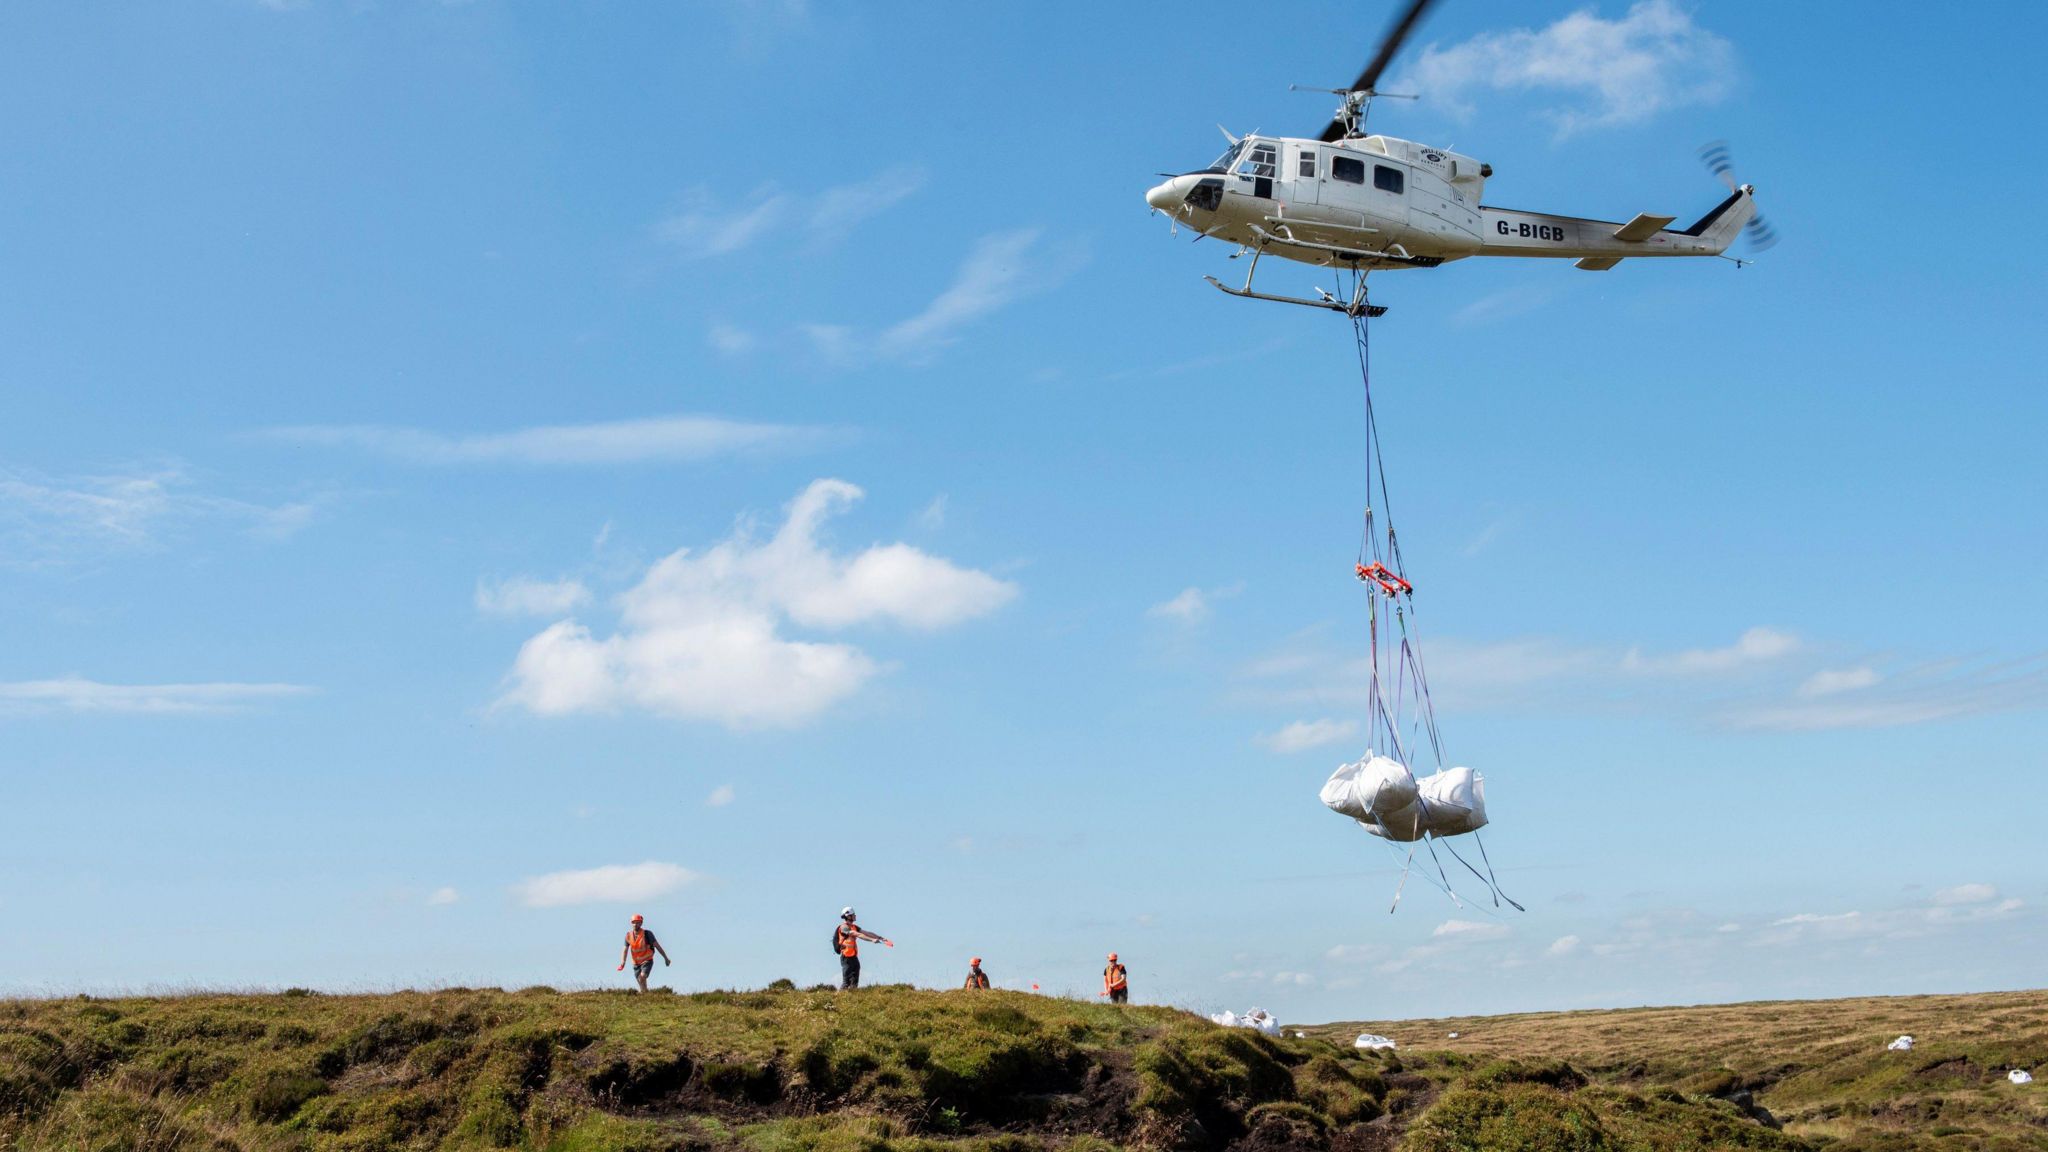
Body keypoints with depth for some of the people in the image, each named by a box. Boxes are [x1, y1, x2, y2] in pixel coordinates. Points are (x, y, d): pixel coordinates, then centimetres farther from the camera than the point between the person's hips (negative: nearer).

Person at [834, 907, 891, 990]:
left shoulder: (854, 927, 15)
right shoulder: (844, 927, -12)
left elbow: (867, 933, 11)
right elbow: (858, 935, -22)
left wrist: (881, 938, 3)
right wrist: (872, 940, -28)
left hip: (854, 957, 9)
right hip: (847, 958, -9)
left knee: (854, 982, 5)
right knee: (846, 981, -9)